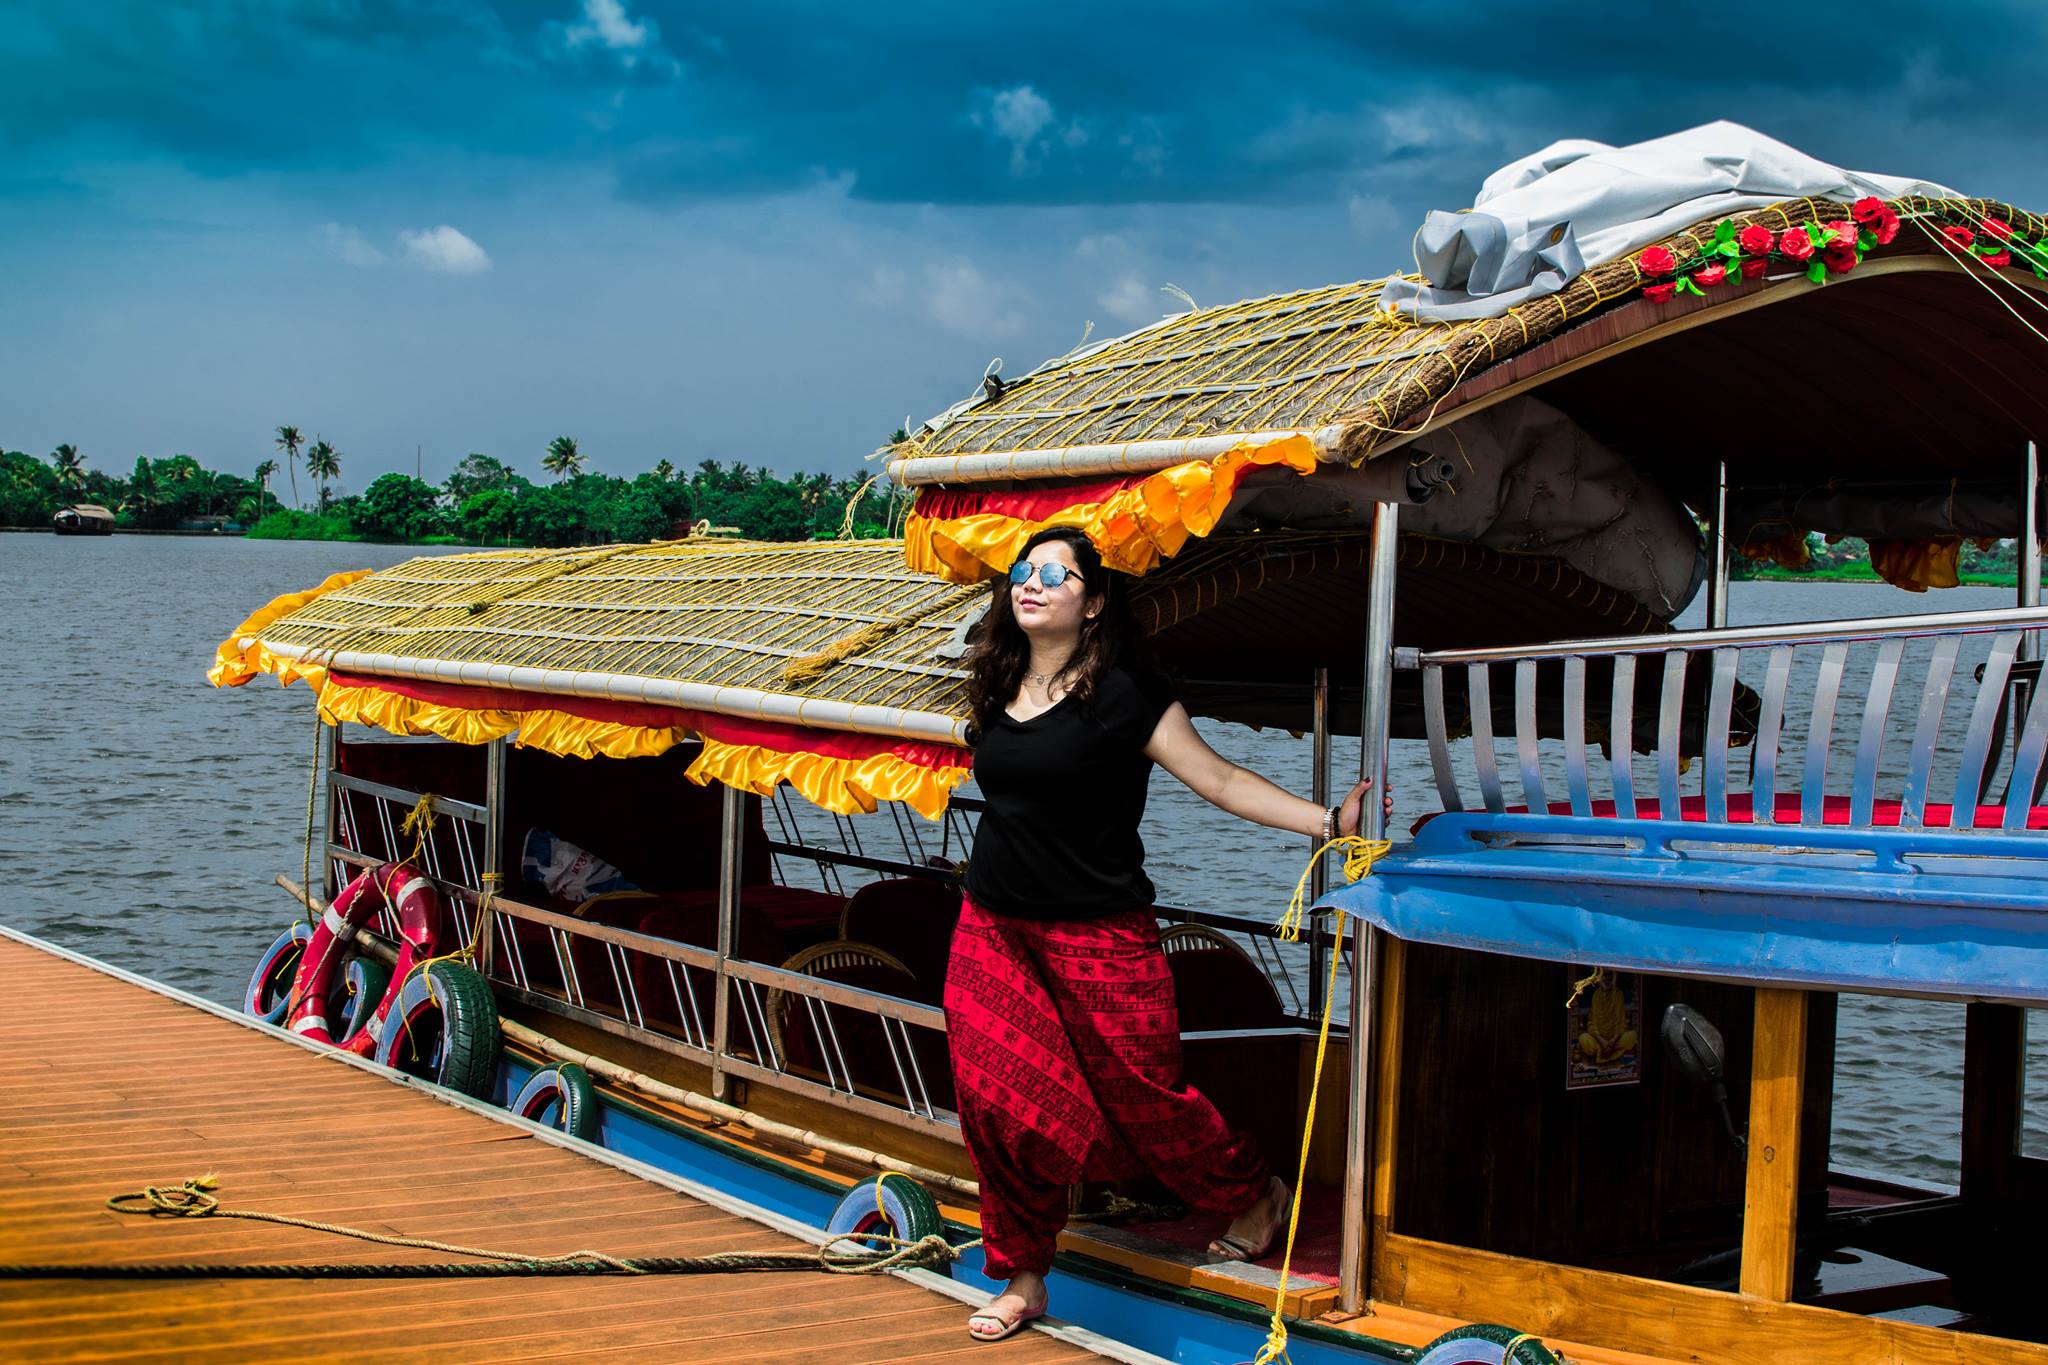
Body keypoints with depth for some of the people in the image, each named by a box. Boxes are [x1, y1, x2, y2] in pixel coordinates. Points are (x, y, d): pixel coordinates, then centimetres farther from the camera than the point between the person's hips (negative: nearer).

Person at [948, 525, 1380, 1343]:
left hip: (1098, 937, -5)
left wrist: (1329, 822, -16)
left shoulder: (1122, 691, -9)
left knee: (1141, 1093, 2)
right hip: (992, 932, 5)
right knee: (996, 1099, -1)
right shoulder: (1001, 688, 7)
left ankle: (1256, 1194, 31)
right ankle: (1022, 1276, 16)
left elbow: (1218, 778, -10)